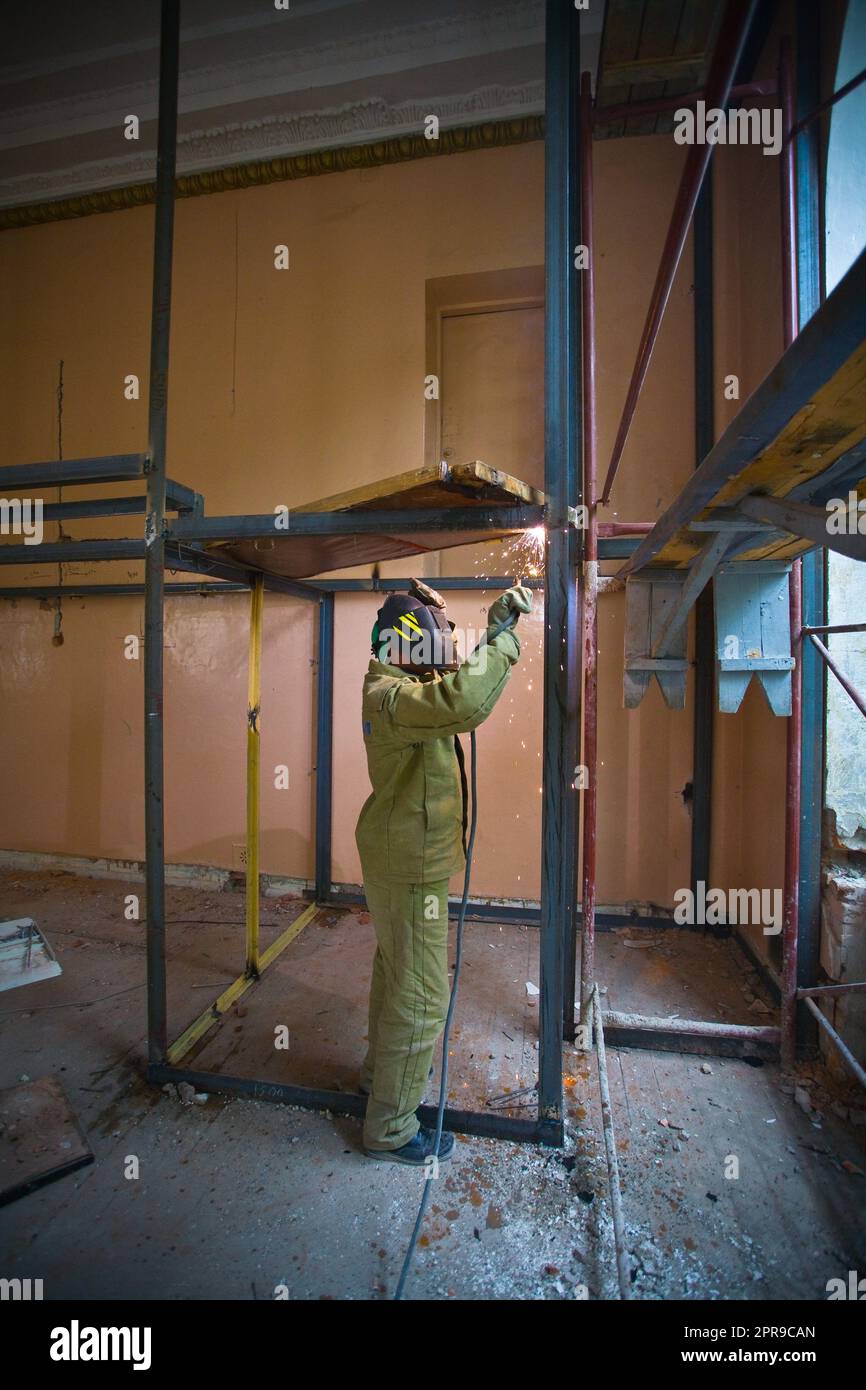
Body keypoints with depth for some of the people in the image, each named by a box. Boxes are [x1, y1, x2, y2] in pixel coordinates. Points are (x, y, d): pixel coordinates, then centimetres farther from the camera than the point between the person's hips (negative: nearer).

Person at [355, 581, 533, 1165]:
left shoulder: (401, 687, 7)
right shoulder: (391, 695, -25)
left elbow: (462, 686, 16)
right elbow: (464, 703, -45)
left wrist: (497, 629, 4)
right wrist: (505, 637, -31)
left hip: (399, 859, 11)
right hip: (409, 868, -10)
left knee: (395, 974, 27)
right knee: (420, 996, 5)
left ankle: (382, 1070, 49)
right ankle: (391, 1127, 26)